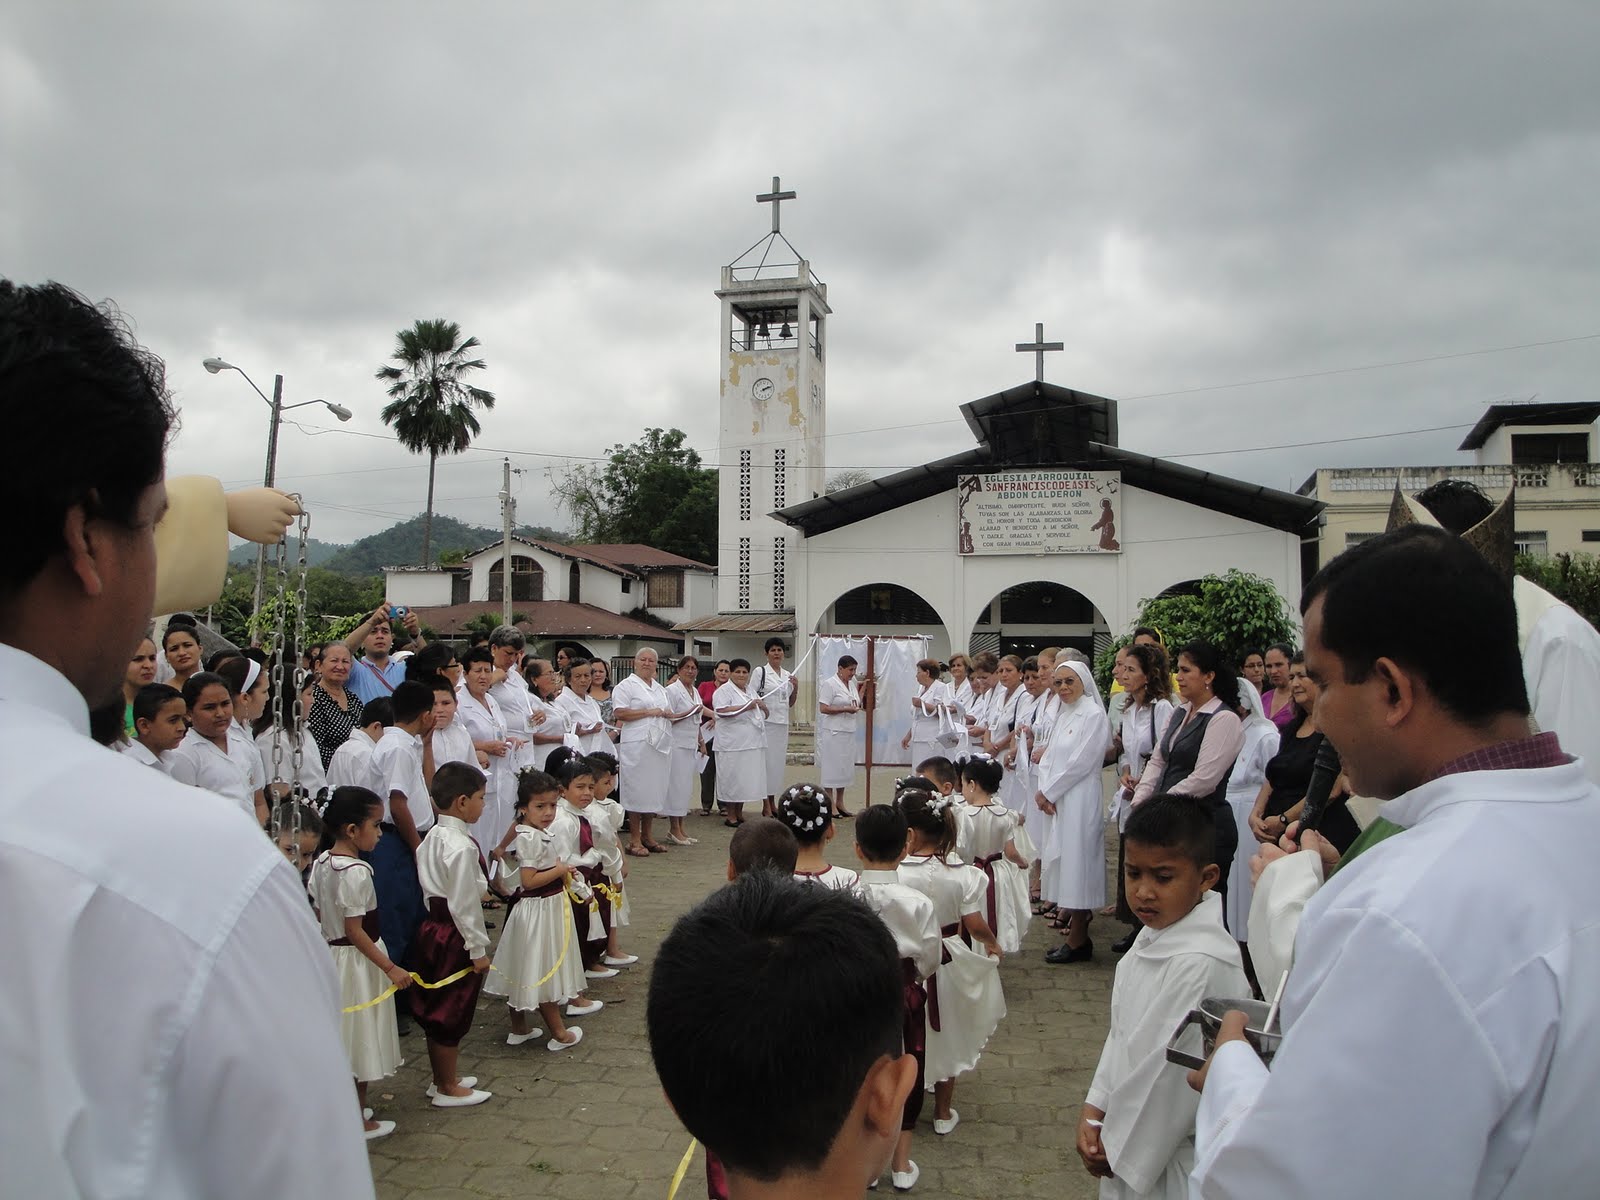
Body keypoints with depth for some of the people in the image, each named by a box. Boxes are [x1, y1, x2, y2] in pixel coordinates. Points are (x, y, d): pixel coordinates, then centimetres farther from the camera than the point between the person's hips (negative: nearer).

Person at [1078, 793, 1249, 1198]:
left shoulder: (1202, 963, -27)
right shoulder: (1153, 936, 1)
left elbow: (1174, 1078, -23)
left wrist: (1120, 1148, -11)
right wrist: (1094, 1112, 3)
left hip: (1170, 1163, -8)